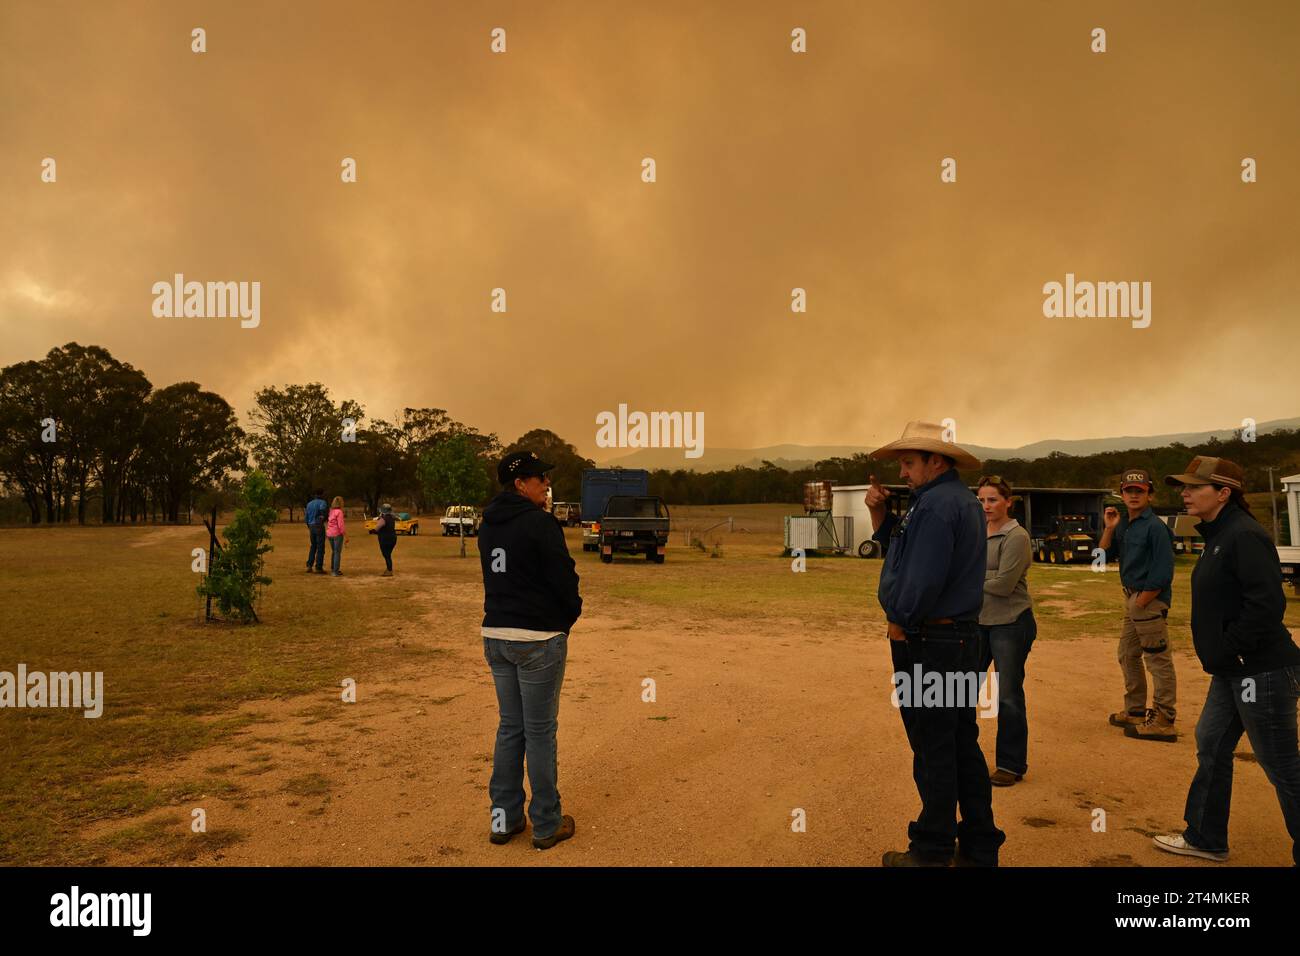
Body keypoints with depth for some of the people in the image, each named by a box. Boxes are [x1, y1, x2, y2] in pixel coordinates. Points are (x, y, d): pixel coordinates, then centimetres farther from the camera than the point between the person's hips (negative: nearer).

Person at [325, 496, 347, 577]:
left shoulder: (331, 511, 6)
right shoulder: (339, 512, -14)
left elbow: (327, 523, 10)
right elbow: (341, 525, -18)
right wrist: (345, 536, -13)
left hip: (329, 534, 7)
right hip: (337, 534, -7)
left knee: (333, 551, 20)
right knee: (337, 552, -1)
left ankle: (332, 569, 29)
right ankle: (336, 571, -2)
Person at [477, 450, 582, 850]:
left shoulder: (488, 526, 9)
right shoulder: (540, 524, -16)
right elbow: (564, 578, -15)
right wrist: (569, 615, 5)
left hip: (495, 635, 7)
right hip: (538, 638, -7)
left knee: (510, 727, 17)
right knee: (540, 731, 4)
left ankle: (504, 818, 26)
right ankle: (547, 825, 17)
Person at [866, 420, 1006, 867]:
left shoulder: (935, 504, -18)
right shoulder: (963, 500, 15)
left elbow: (922, 578, -25)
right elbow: (900, 549, 17)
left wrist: (901, 624, -11)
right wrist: (880, 514, 3)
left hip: (927, 642, -10)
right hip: (963, 636, 10)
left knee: (933, 751, 1)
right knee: (964, 745, 15)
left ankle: (933, 851, 13)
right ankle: (980, 846, 25)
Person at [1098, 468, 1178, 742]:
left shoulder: (1155, 527, -14)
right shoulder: (1123, 525, 12)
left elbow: (1162, 573, -18)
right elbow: (1103, 556, 9)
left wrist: (1141, 603, -16)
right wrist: (1109, 528, -2)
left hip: (1150, 600, -10)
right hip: (1131, 598, 10)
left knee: (1158, 660, -5)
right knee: (1128, 655, 18)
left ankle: (1163, 721, -1)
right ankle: (1136, 711, 30)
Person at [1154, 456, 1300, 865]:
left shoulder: (1244, 536, -19)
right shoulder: (1218, 535, 12)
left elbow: (1267, 604, -27)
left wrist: (1227, 649, -18)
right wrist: (1218, 653, 11)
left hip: (1260, 670, -11)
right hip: (1231, 670, 11)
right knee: (1211, 745, 17)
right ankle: (1205, 839, 31)